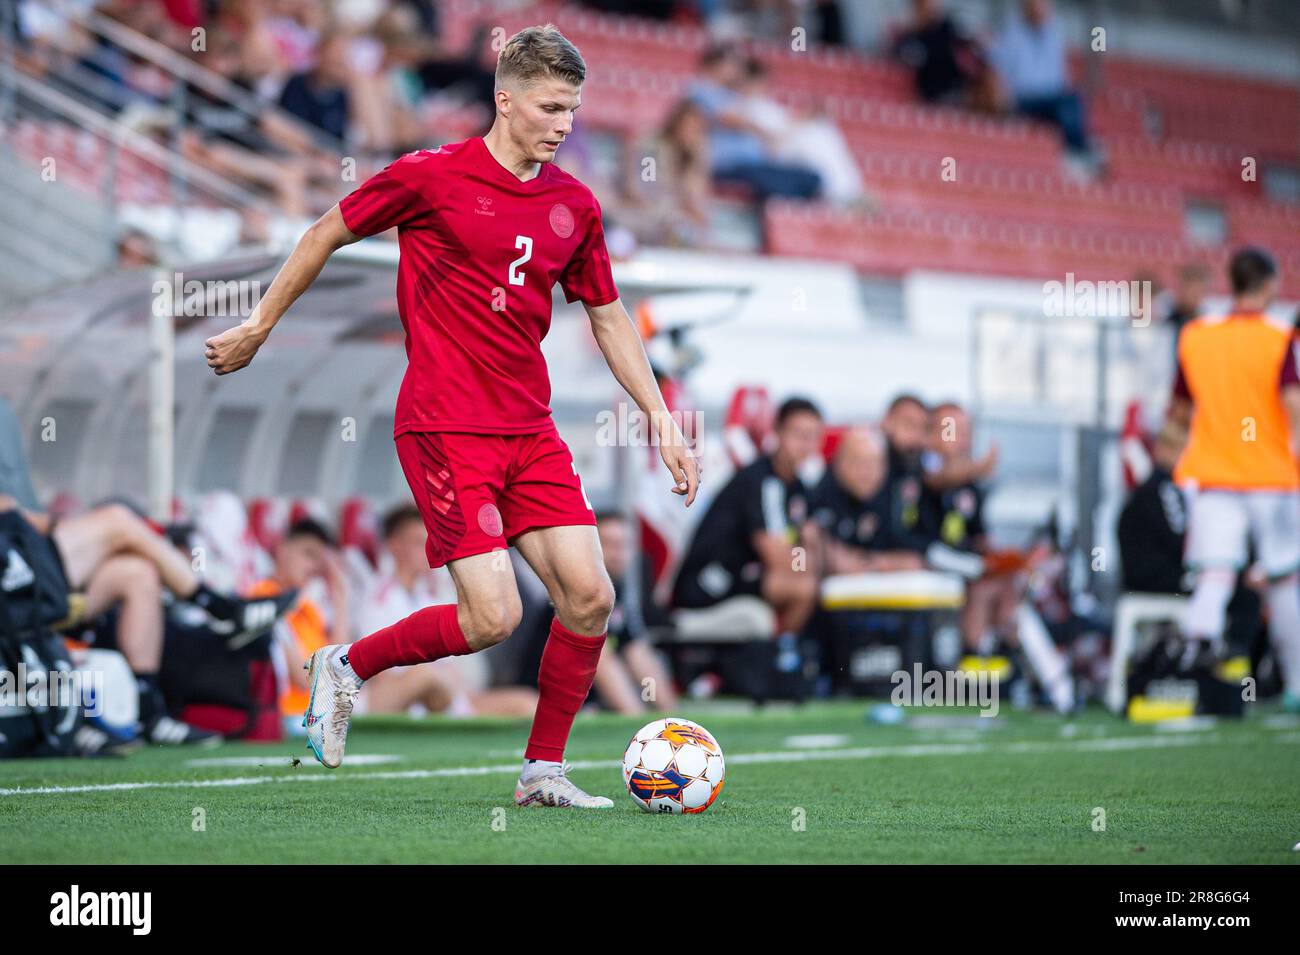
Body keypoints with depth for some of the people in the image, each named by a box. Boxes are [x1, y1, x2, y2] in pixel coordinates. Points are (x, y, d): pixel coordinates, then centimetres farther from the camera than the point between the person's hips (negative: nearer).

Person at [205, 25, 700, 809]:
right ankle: (347, 667, 12)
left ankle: (544, 771, 10)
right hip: (445, 427, -6)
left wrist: (663, 421, 12)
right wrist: (259, 326, 13)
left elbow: (609, 318, 18)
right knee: (493, 616, -14)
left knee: (590, 596, -6)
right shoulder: (432, 177, -7)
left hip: (531, 432, 6)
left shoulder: (575, 206, 8)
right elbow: (329, 234, 6)